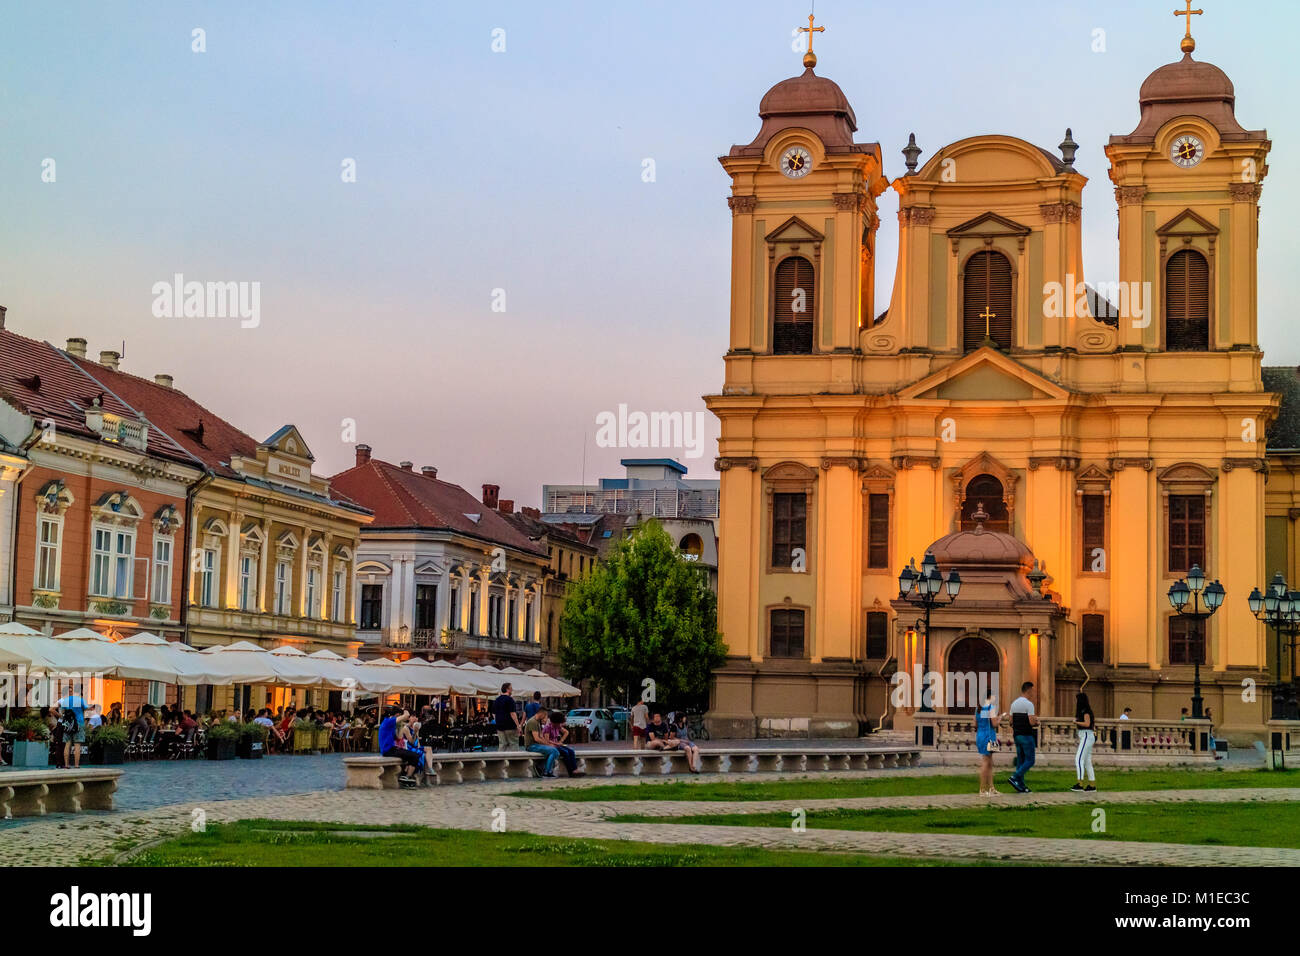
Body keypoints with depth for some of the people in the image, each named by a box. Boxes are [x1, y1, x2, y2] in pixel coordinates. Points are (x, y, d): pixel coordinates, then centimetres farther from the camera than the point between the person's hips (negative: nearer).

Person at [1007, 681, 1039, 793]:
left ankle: (1021, 785, 9)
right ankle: (1014, 778, -14)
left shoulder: (1014, 703, 10)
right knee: (1030, 761, -2)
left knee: (1020, 761, 10)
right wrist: (1036, 722, 4)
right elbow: (1031, 722, -20)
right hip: (1026, 735, -8)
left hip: (1017, 735, 8)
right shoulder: (1028, 704, -15)